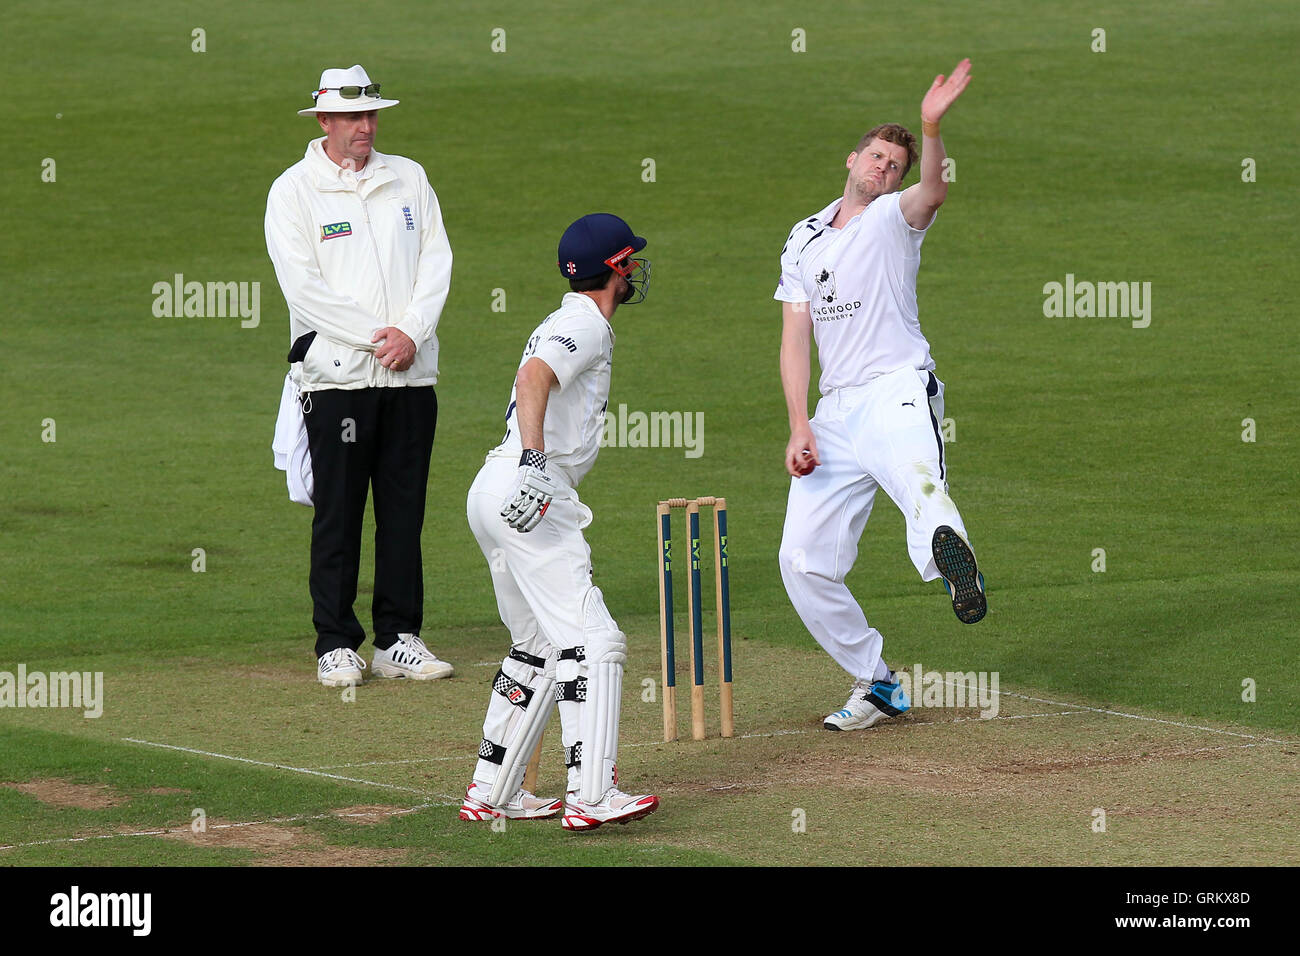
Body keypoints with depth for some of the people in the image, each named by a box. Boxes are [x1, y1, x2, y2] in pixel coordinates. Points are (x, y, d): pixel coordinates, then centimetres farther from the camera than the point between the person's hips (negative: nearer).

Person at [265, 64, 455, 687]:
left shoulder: (408, 178, 14)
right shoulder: (294, 191, 0)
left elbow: (436, 262, 8)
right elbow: (303, 286, -9)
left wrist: (412, 333, -8)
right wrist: (377, 336, -14)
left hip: (411, 377, 4)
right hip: (338, 375, -4)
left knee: (404, 513, 5)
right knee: (338, 517, -2)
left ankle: (398, 641, 12)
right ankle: (336, 645, 3)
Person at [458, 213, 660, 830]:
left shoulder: (561, 324, 24)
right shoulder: (587, 325, -7)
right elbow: (533, 377, -25)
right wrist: (534, 458, -37)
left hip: (495, 494, 10)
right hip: (528, 490, -10)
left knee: (539, 647, 17)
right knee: (591, 641, -12)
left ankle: (492, 791, 18)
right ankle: (590, 797, -20)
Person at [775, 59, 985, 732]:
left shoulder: (894, 217, 5)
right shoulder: (804, 240, 19)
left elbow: (933, 192, -21)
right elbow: (794, 341, 13)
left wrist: (931, 129, -41)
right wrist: (800, 427, -1)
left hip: (898, 391, -6)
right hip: (836, 410, 6)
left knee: (919, 482, -38)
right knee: (802, 561, 0)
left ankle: (949, 554, -72)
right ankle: (876, 686, 10)